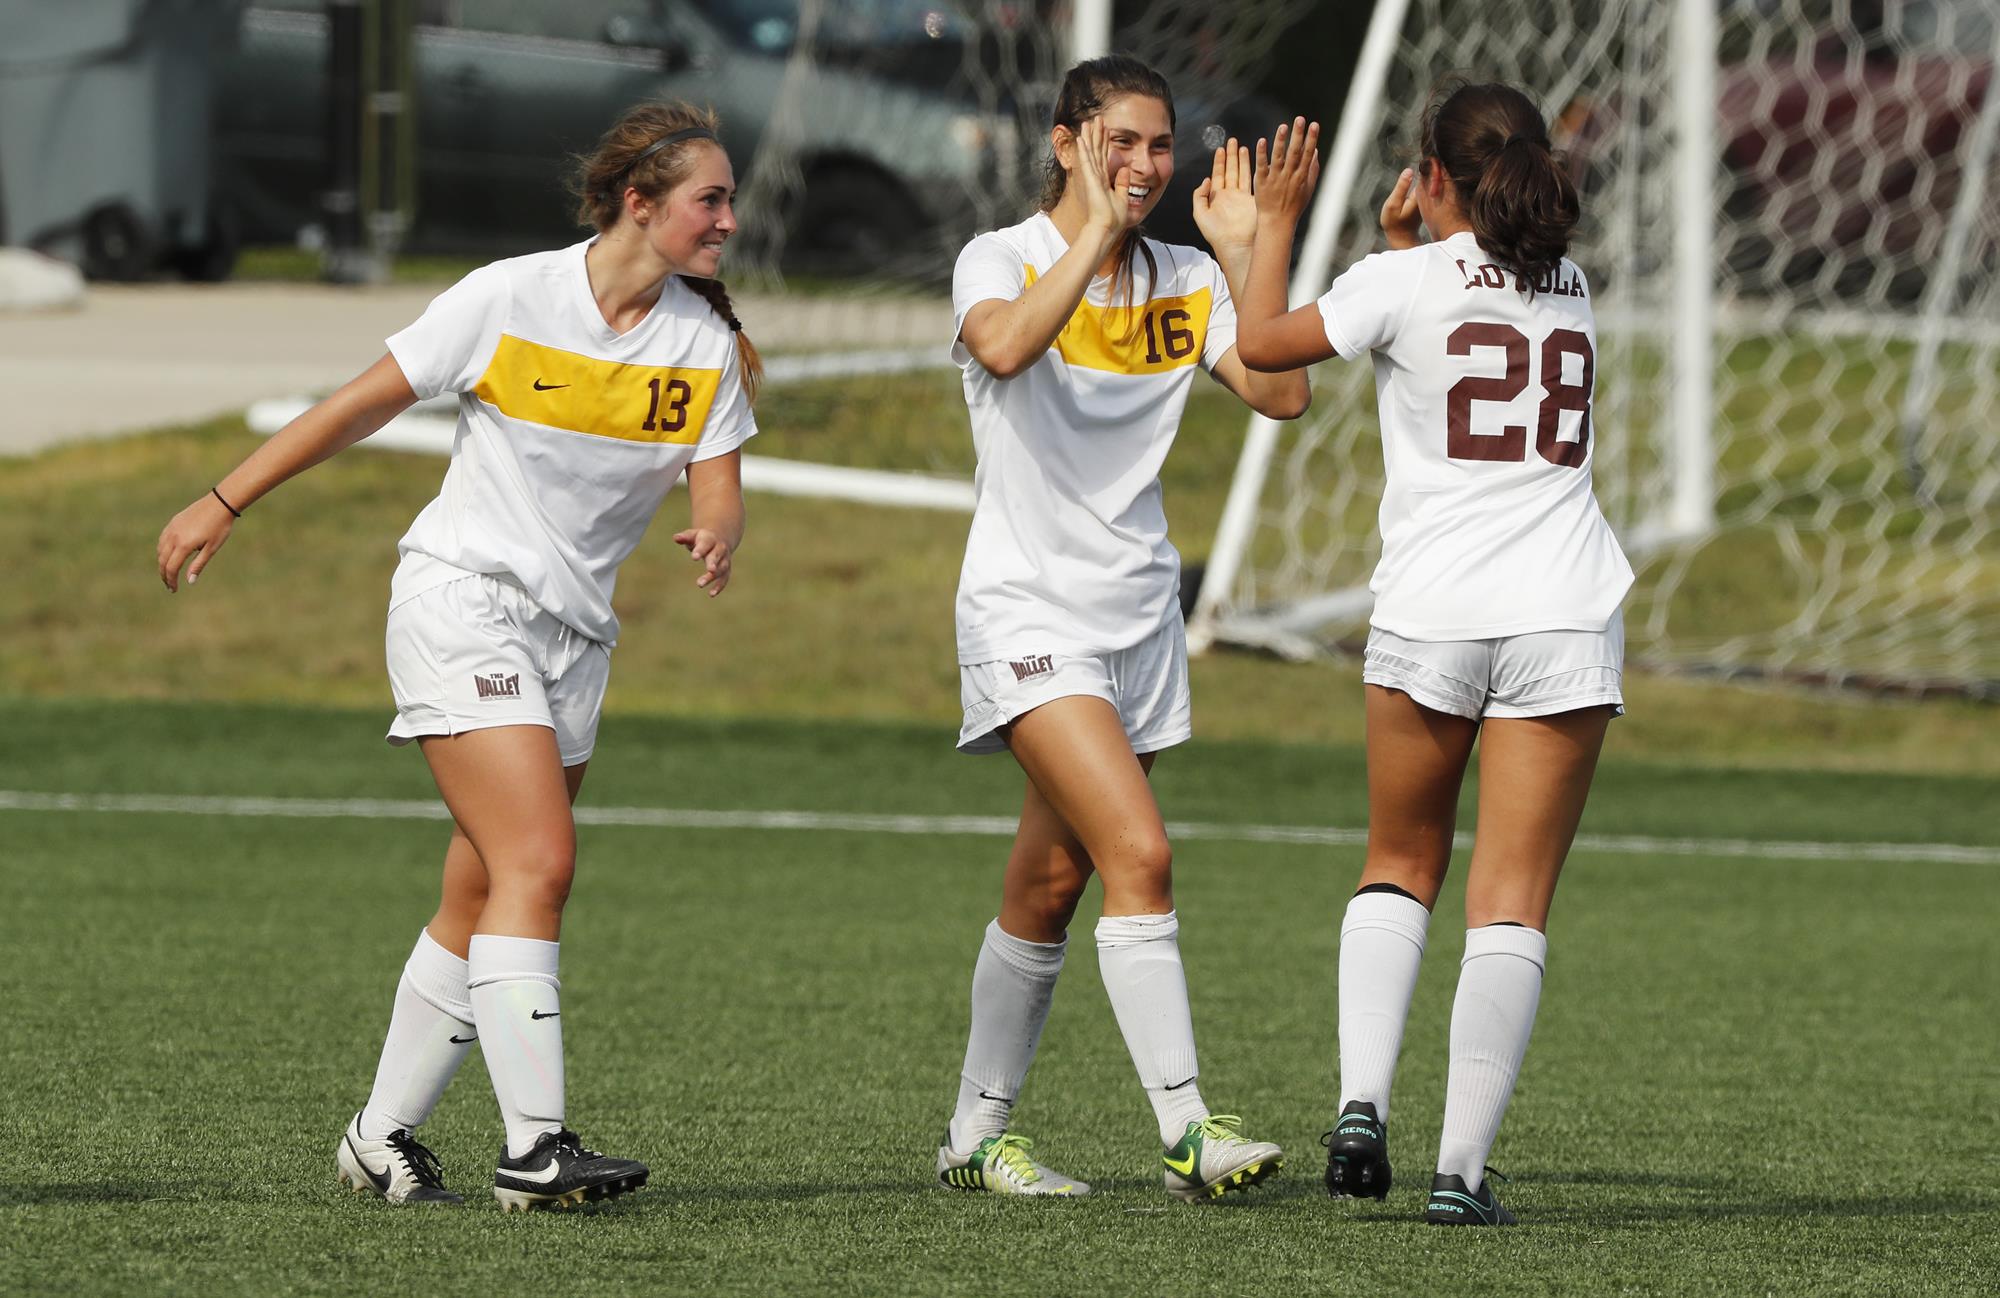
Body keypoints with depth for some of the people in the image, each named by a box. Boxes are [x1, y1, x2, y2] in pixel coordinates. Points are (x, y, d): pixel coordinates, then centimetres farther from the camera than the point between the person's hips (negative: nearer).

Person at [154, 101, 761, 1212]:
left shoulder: (707, 343, 1)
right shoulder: (509, 299, -11)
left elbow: (718, 494, -2)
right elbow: (360, 407, -3)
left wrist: (716, 537, -26)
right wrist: (223, 504, -1)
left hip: (574, 633, 5)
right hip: (461, 599, -5)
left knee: (480, 902, 3)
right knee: (538, 862, -19)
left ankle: (381, 1138, 14)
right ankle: (535, 1147, -23)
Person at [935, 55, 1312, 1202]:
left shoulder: (1184, 281, 8)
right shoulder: (1002, 258, -6)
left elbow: (1282, 392, -6)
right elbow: (1005, 347, -29)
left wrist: (1241, 251, -8)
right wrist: (1097, 230, -26)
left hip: (1139, 612, 6)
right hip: (1030, 609, -6)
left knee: (1052, 888, 11)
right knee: (1140, 855, -20)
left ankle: (978, 1134, 23)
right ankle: (1189, 1130, -24)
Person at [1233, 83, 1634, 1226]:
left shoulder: (1406, 282, -3)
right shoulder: (1572, 288, 11)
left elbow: (1262, 342, 11)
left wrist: (1278, 221, 22)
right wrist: (1409, 244, 28)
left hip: (1430, 617, -1)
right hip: (1566, 618, 1)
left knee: (1399, 868, 18)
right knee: (1512, 901, -1)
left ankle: (1362, 1105, 2)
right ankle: (1463, 1168, -8)